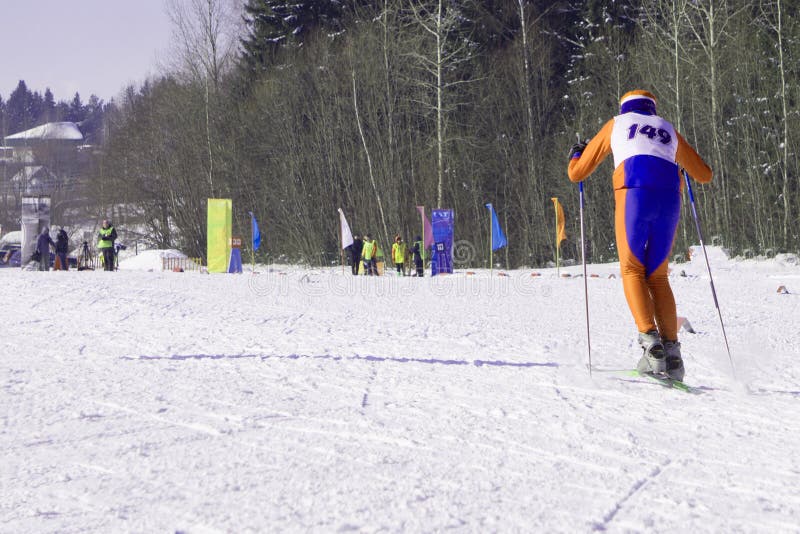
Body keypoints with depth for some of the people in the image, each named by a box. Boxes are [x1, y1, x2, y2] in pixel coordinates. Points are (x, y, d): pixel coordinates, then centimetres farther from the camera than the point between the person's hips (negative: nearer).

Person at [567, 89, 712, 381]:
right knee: (657, 275, 12)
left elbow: (576, 173, 24)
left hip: (634, 195, -3)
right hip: (669, 200, 3)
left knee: (632, 271, 5)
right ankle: (671, 350, -1)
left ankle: (650, 338, -16)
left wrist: (576, 154, 47)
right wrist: (687, 163, 58)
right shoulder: (668, 130, 29)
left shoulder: (616, 125, 22)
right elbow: (704, 175, 36)